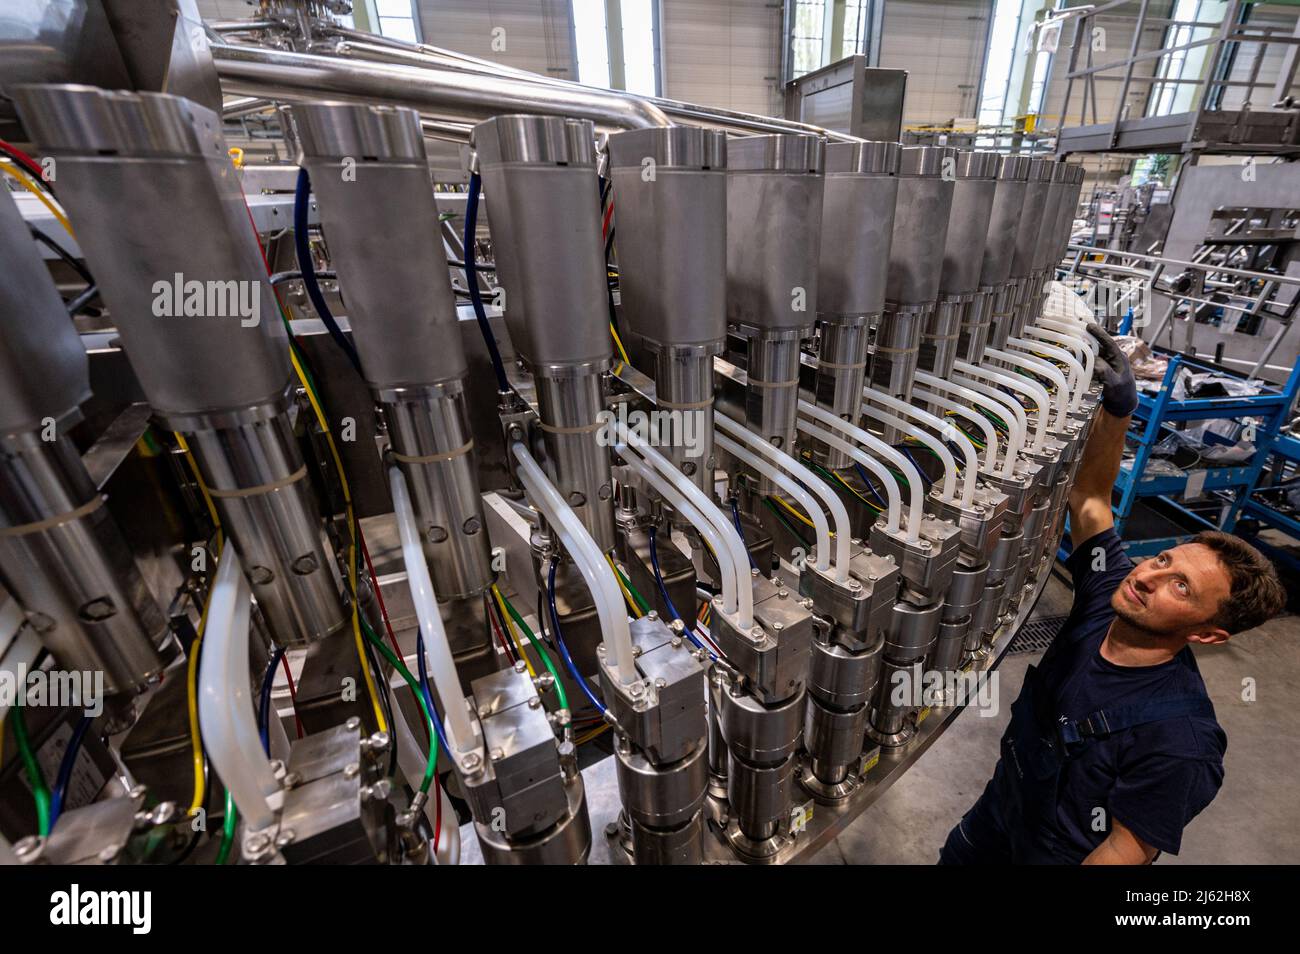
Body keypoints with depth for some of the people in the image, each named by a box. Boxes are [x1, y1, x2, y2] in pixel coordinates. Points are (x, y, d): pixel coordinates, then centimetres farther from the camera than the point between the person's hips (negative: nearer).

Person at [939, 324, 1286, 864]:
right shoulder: (1108, 594, -19)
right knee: (951, 860, 25)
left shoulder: (1177, 742, -34)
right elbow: (1089, 496, -15)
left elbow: (1126, 849, -24)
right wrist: (1119, 408, -27)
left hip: (1051, 853, -5)